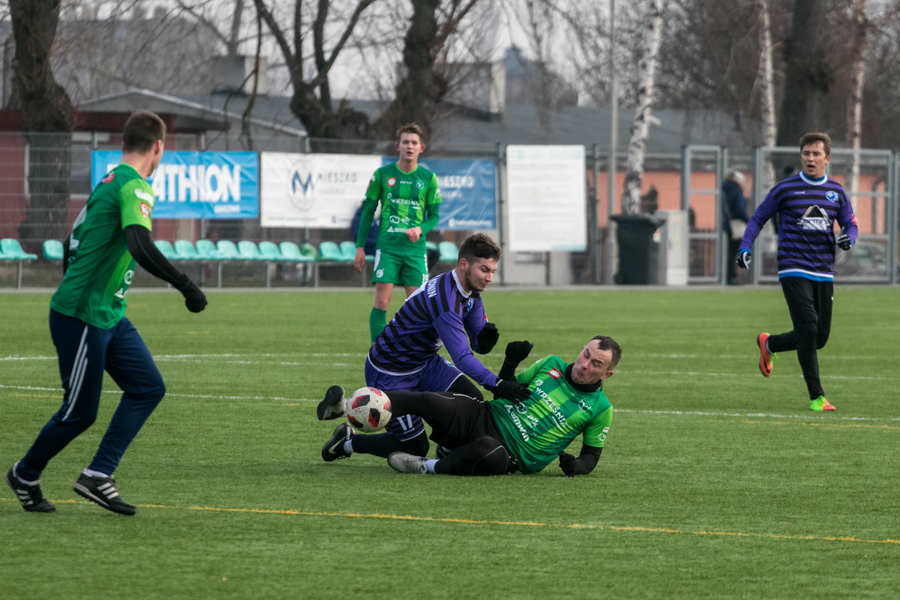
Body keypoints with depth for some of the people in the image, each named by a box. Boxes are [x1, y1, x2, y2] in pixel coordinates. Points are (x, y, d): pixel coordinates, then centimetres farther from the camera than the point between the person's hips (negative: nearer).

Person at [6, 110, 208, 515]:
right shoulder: (134, 187, -17)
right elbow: (140, 246, -34)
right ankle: (25, 476, 22)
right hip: (82, 316, -10)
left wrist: (72, 289, 31)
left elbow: (72, 244, 22)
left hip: (110, 315, 10)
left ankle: (97, 476, 3)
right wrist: (185, 285, -33)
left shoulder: (109, 182, 13)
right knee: (79, 413, 1)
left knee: (149, 388, 3)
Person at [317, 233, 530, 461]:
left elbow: (477, 345, 0)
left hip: (424, 363, 9)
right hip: (389, 372, -9)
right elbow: (461, 357, -37)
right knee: (415, 448, -6)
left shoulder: (471, 292, -3)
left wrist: (485, 339, -24)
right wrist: (497, 383, -44)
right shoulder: (444, 298, -34)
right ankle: (347, 441, 15)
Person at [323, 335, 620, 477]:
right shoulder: (551, 365, 11)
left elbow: (592, 454, 10)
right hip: (484, 416, 4)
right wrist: (510, 363, 0)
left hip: (511, 456, -4)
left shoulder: (600, 408, 1)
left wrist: (577, 465, -13)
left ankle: (429, 468, -24)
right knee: (425, 400, -20)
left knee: (489, 452, -43)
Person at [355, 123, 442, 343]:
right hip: (387, 246, -1)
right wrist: (360, 247, 4)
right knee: (381, 302, -10)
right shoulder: (382, 175, 3)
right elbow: (368, 212, 9)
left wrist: (420, 229, -12)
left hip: (415, 248, 1)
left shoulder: (428, 178, 5)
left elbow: (434, 216, 10)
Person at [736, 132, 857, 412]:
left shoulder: (836, 192, 9)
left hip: (824, 272, 4)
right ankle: (816, 397, -11)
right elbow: (758, 218, 7)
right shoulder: (785, 189, -1)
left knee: (820, 337, 5)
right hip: (793, 270, -4)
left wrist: (849, 237, -8)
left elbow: (851, 224, 16)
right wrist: (745, 247, -7)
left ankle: (768, 344, 33)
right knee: (808, 329, -17)